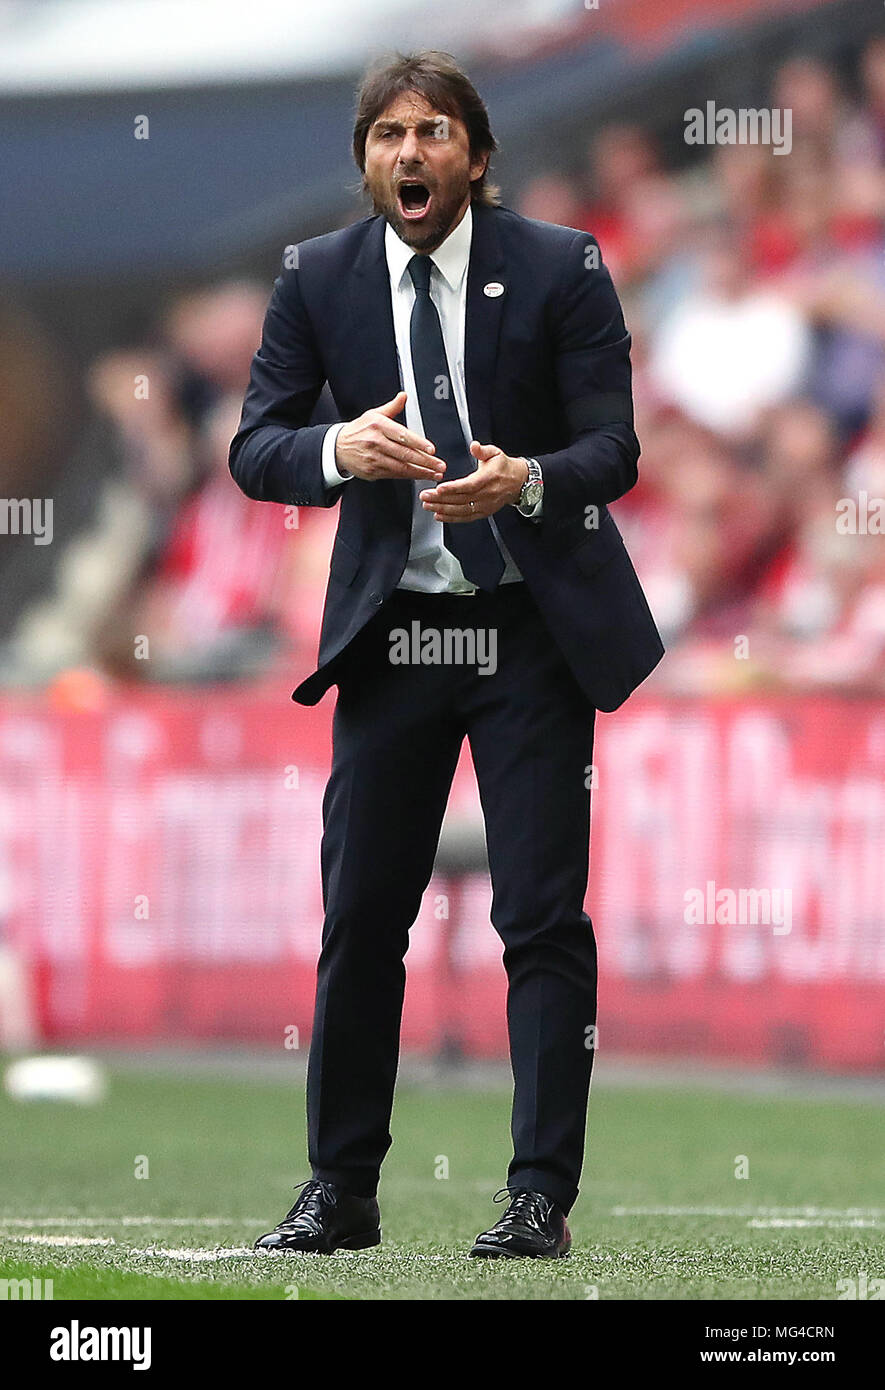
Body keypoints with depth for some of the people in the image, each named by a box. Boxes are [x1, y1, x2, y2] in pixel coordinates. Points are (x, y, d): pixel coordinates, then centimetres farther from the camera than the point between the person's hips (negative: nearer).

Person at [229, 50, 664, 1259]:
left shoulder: (560, 269, -6)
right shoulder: (319, 280, 0)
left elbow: (613, 448, -10)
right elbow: (254, 447, -3)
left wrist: (526, 480, -31)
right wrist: (340, 448, -24)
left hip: (533, 628, -2)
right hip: (391, 632, 2)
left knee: (543, 919, -4)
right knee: (359, 917, 3)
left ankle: (542, 1196, 1)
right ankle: (341, 1192, 12)